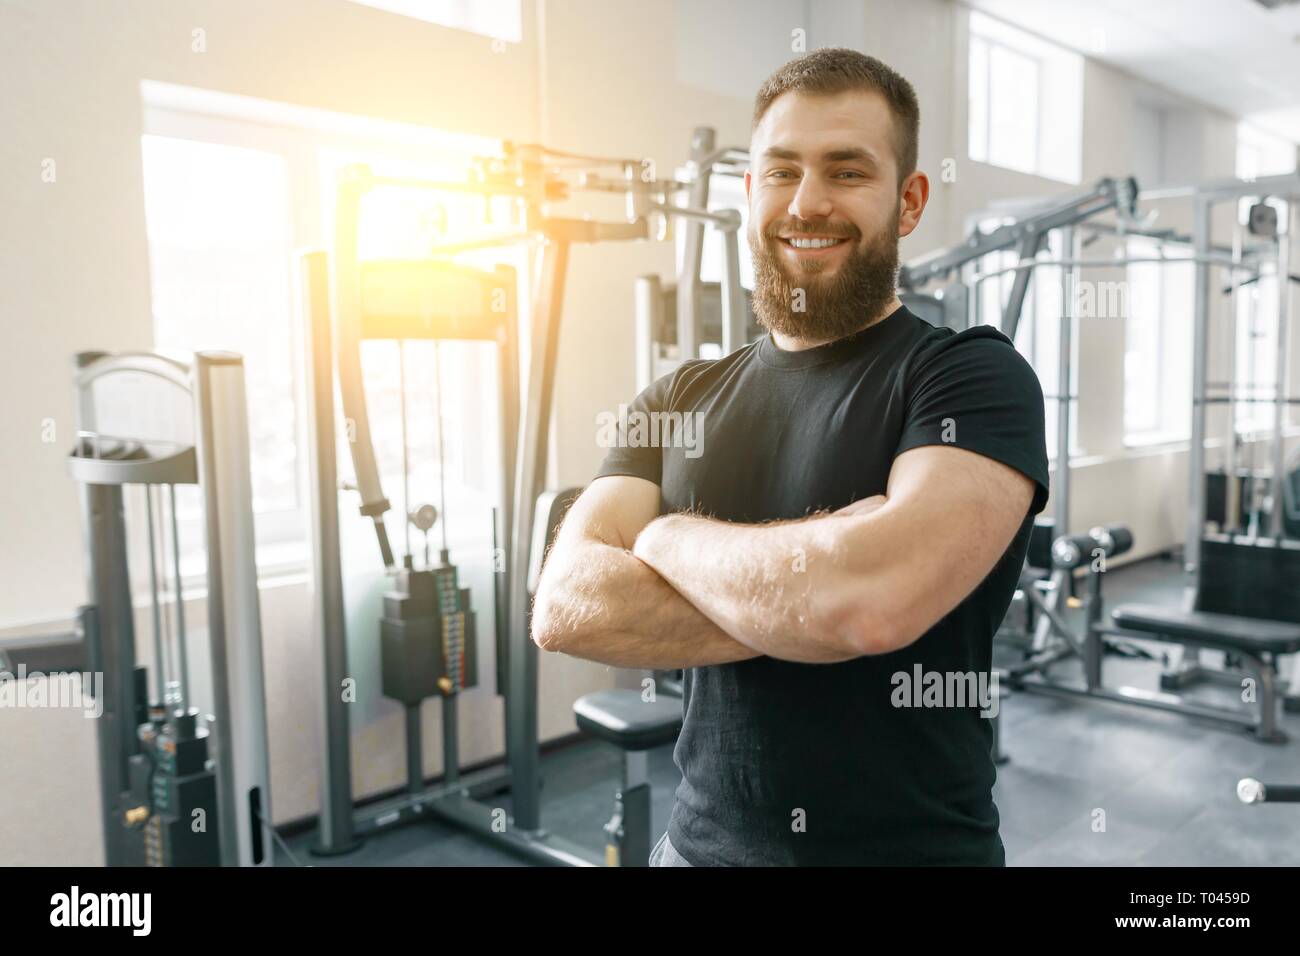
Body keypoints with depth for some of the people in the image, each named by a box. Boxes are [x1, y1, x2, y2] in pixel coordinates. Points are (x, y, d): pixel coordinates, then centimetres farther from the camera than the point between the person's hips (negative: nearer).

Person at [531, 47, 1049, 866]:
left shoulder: (976, 374, -12)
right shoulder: (681, 398, 2)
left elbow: (874, 599, -29)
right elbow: (564, 607, -11)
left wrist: (670, 538, -13)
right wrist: (823, 587, -20)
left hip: (916, 843, -3)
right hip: (700, 839, 4)